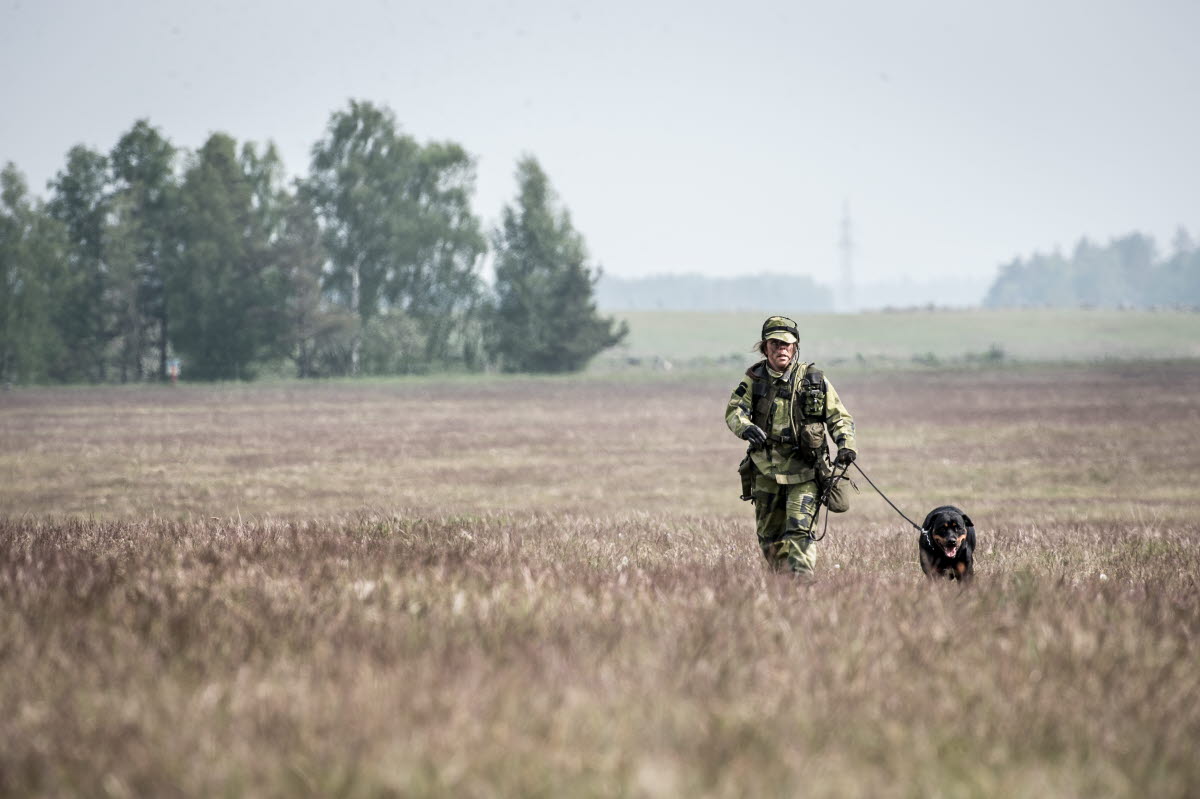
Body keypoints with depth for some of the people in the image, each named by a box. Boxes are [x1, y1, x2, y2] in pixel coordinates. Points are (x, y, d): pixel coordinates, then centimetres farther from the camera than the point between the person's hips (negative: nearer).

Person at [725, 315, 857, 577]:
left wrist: (846, 444, -15)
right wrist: (747, 428, -29)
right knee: (769, 537, 10)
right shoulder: (754, 378, 3)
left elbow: (839, 417, 4)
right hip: (766, 471, 3)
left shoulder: (814, 380, 0)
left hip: (804, 471, -3)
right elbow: (733, 410, -6)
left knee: (798, 531, -17)